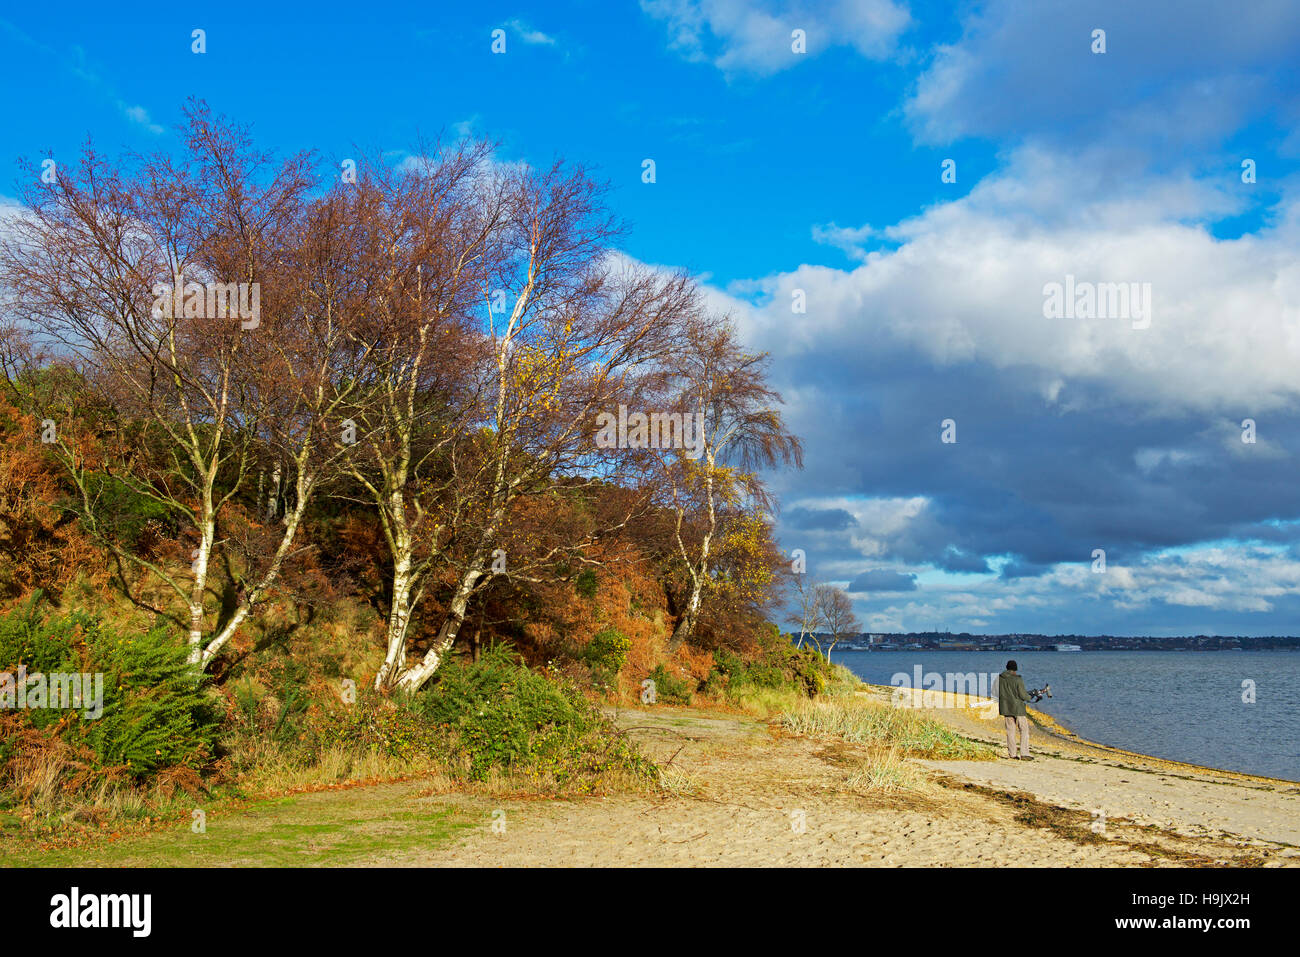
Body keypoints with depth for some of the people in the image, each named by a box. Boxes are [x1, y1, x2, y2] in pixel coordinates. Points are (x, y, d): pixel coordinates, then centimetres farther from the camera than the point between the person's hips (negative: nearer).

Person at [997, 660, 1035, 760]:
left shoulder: (1000, 679, 1)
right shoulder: (1017, 679, -14)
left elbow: (997, 694, 6)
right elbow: (1023, 695, -12)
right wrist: (1029, 697, 10)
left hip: (1006, 708, 5)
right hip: (1018, 708, -5)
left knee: (1010, 731, 11)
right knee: (1024, 730, 4)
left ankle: (1011, 754, 11)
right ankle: (1024, 754, -2)